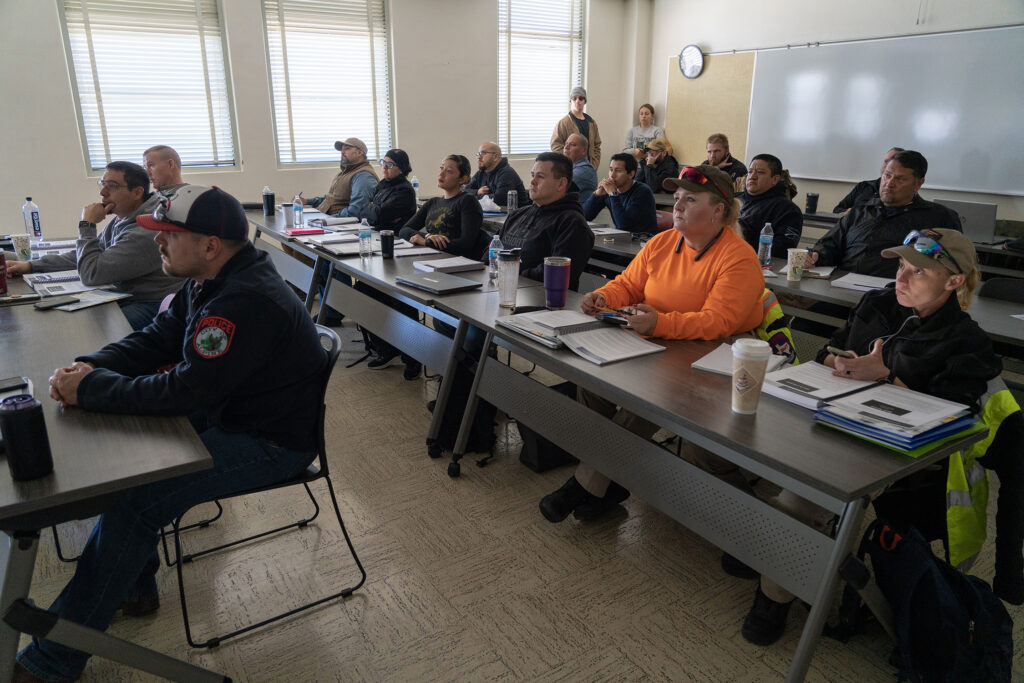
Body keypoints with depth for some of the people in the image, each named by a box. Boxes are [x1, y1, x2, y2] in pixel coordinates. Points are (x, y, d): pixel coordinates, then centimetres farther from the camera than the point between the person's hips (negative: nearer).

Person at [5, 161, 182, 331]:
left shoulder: (143, 233, -23)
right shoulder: (121, 218, 10)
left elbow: (91, 274, -20)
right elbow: (85, 255, 22)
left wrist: (87, 225, -10)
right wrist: (32, 265, 14)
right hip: (123, 298, 10)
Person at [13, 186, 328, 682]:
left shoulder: (247, 302, -29)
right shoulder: (211, 284, 5)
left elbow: (185, 391, -30)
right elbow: (154, 341, 10)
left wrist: (88, 389, -18)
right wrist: (90, 366, -9)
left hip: (269, 442, -10)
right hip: (229, 414, 10)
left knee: (135, 502, -16)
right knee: (124, 449, 10)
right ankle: (132, 587, 25)